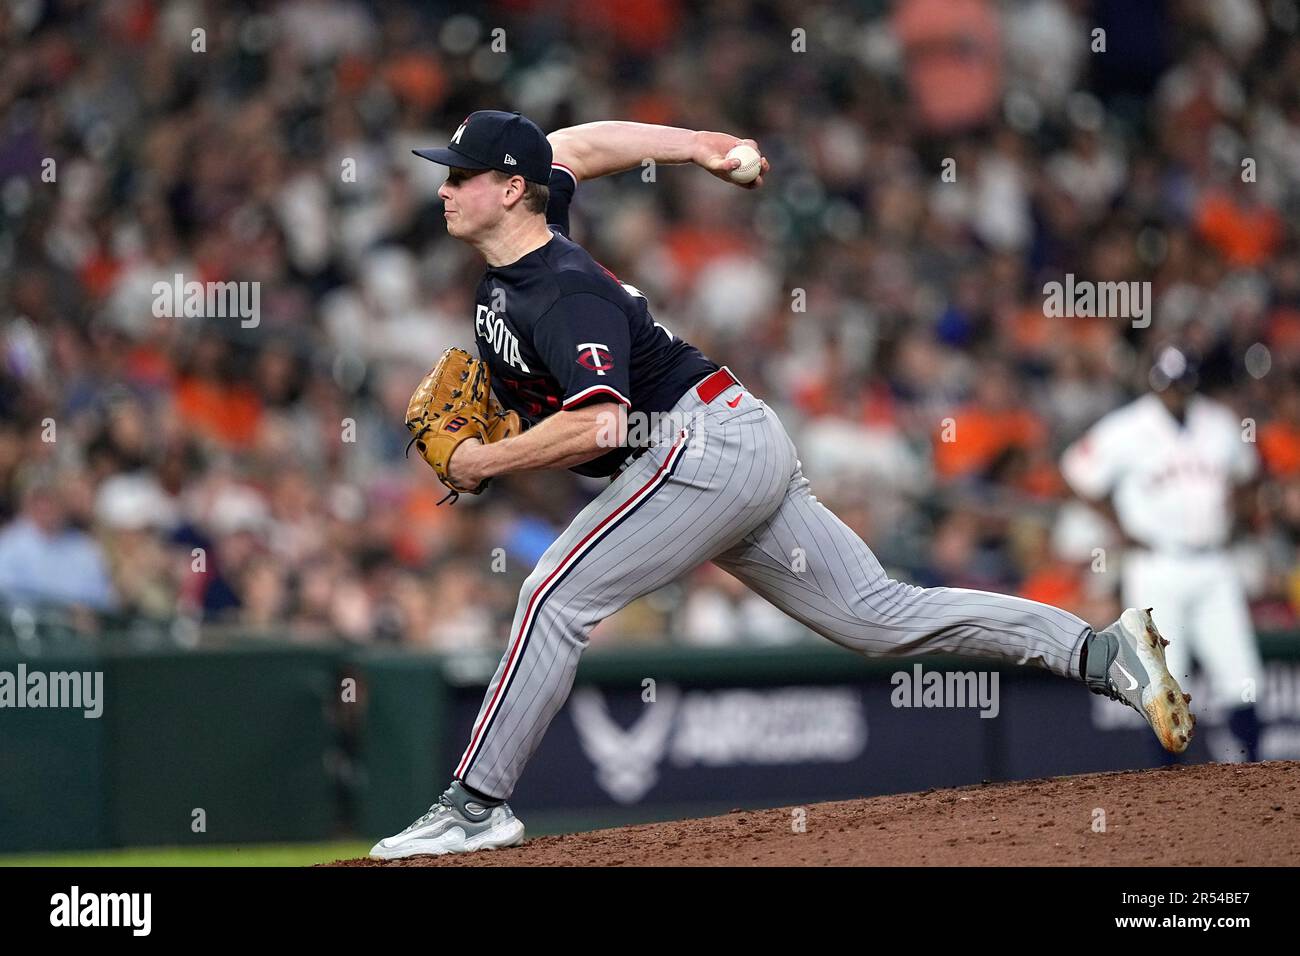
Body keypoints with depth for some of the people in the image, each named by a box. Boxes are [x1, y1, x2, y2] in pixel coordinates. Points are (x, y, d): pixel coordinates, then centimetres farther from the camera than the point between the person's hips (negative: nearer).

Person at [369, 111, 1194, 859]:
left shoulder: (563, 298, -20)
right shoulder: (529, 235, 9)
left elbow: (598, 426, -31)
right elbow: (575, 145, 27)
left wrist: (485, 463, -19)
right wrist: (696, 145, 25)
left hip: (705, 444, -11)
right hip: (744, 457, 11)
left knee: (557, 595, -14)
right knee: (878, 614, 6)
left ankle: (478, 805, -13)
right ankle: (1102, 653, 1)